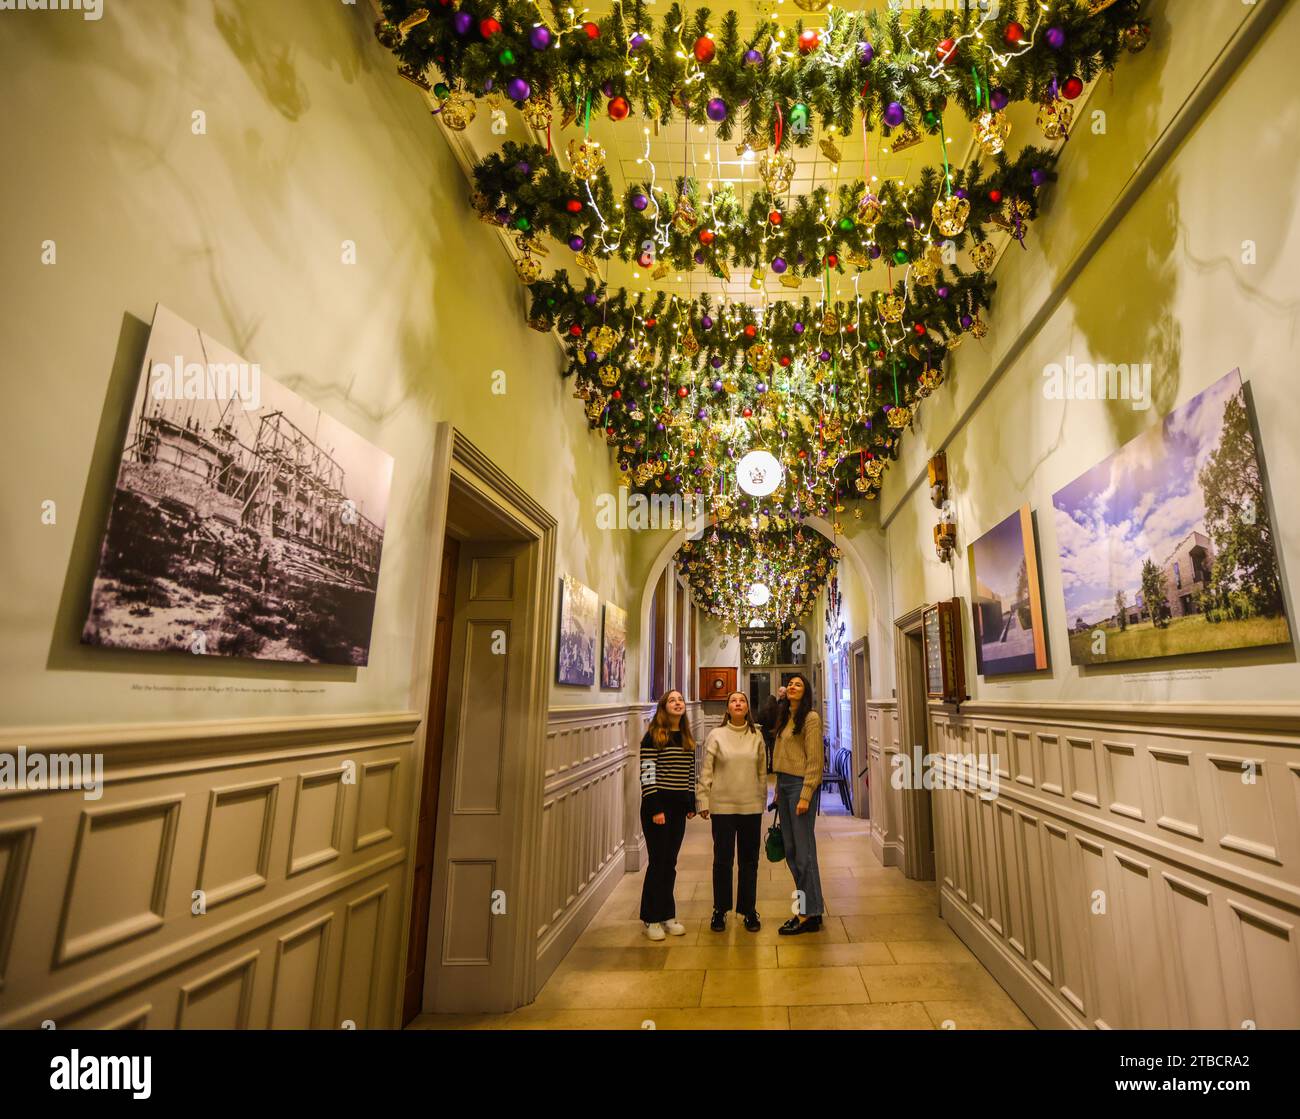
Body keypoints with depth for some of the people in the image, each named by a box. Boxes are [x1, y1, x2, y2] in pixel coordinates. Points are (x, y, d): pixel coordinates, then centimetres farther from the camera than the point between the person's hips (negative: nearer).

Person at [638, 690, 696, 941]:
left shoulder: (688, 738, 9)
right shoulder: (653, 736, -10)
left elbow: (690, 773, 15)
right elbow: (647, 774, -14)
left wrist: (691, 804, 12)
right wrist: (655, 808, -17)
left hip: (679, 806, 6)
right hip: (658, 804, -5)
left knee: (670, 862, 13)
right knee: (657, 861, 1)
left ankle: (667, 915, 24)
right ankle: (651, 919, 14)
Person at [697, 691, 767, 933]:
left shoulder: (756, 736, 3)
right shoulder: (716, 735, -3)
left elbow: (762, 771, 9)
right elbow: (706, 770, -2)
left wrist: (762, 799, 9)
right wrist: (703, 801, -4)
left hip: (751, 807, 2)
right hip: (722, 806, -2)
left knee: (749, 860, 11)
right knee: (722, 860, 7)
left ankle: (749, 910, 27)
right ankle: (720, 910, 24)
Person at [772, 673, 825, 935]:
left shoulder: (811, 718, -9)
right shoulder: (785, 717, 14)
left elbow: (814, 760, -14)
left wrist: (805, 795, -17)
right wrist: (778, 791, 13)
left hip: (801, 784, -8)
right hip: (783, 783, 8)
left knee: (803, 850, -2)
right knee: (790, 850, 11)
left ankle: (810, 916, 8)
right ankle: (806, 906, 23)